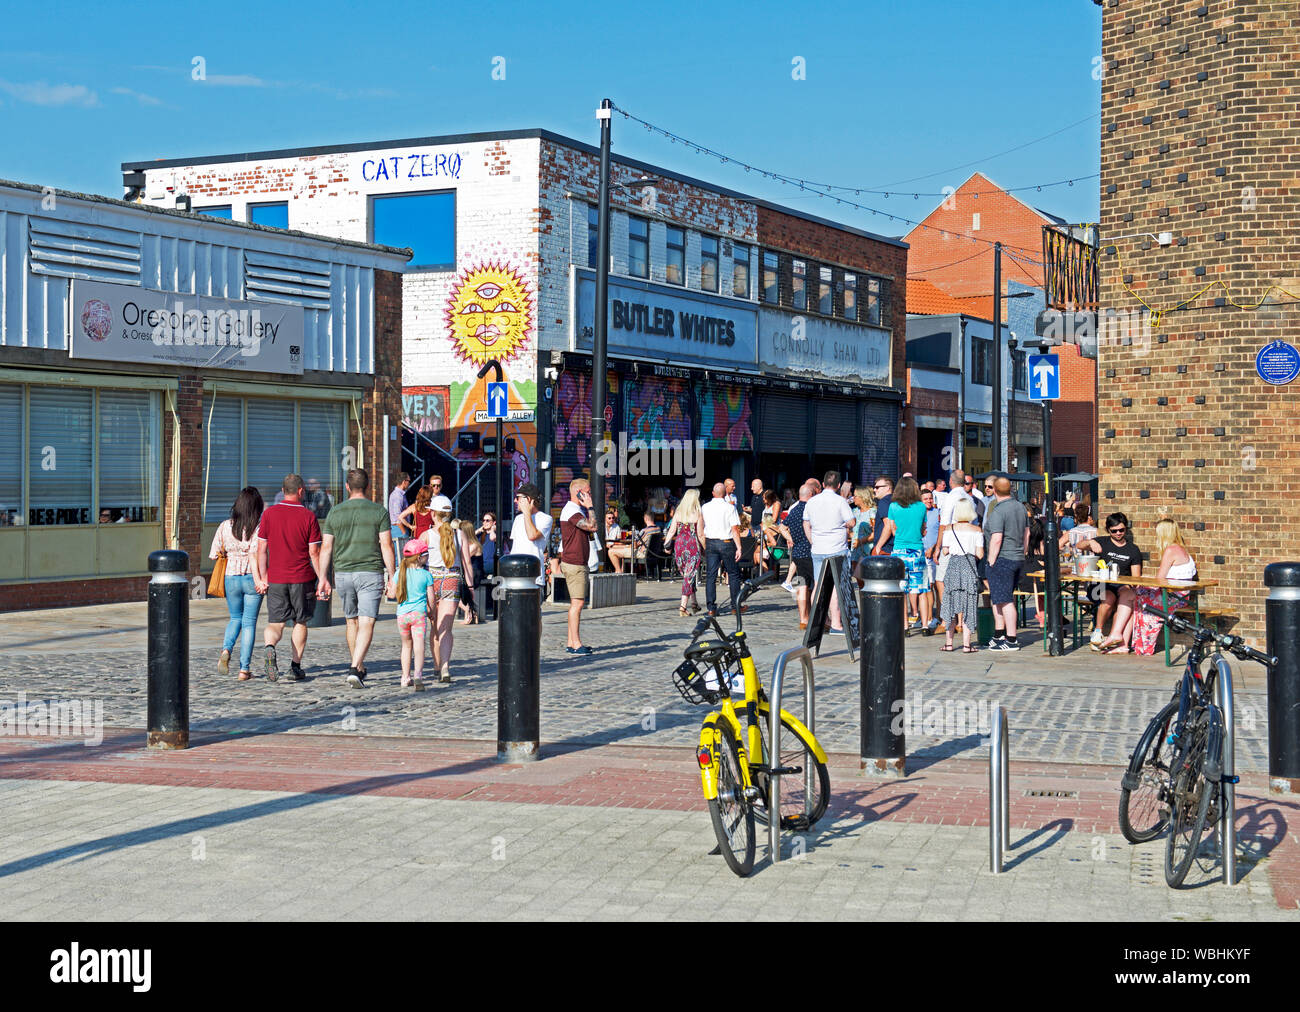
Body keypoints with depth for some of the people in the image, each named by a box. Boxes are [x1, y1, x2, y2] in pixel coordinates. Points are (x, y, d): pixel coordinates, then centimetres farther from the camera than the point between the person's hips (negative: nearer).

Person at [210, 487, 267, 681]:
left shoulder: (225, 526, 0)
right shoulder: (258, 528, -10)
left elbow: (216, 553, 2)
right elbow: (254, 555, -20)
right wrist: (258, 580, -19)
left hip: (231, 577, 3)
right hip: (251, 577, -3)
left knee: (235, 618, 21)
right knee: (249, 622, 5)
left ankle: (226, 649, -6)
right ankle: (244, 669, 4)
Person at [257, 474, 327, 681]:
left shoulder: (269, 513, 0)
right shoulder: (308, 516, -5)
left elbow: (262, 549, 0)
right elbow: (314, 552, -5)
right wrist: (322, 579, 1)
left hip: (276, 578, 1)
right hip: (302, 578, -1)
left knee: (275, 623, 6)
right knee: (300, 622, 13)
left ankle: (270, 648, -24)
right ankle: (295, 666, 13)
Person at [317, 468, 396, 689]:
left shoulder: (335, 513, 5)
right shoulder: (379, 511, -2)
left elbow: (326, 548, 3)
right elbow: (386, 546, -5)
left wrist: (323, 578, 8)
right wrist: (392, 577, -1)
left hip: (343, 573, 3)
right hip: (370, 572, -3)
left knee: (352, 622, 18)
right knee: (366, 624, -6)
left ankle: (358, 668, 28)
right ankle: (355, 668, -22)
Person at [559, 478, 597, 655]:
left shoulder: (578, 510, 19)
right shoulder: (572, 511, -15)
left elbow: (589, 533, 24)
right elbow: (593, 527, -24)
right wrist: (590, 507, -15)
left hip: (578, 563, 11)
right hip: (574, 564, -11)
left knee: (576, 603, 11)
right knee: (577, 602, -11)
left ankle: (571, 643, 14)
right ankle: (576, 645, -10)